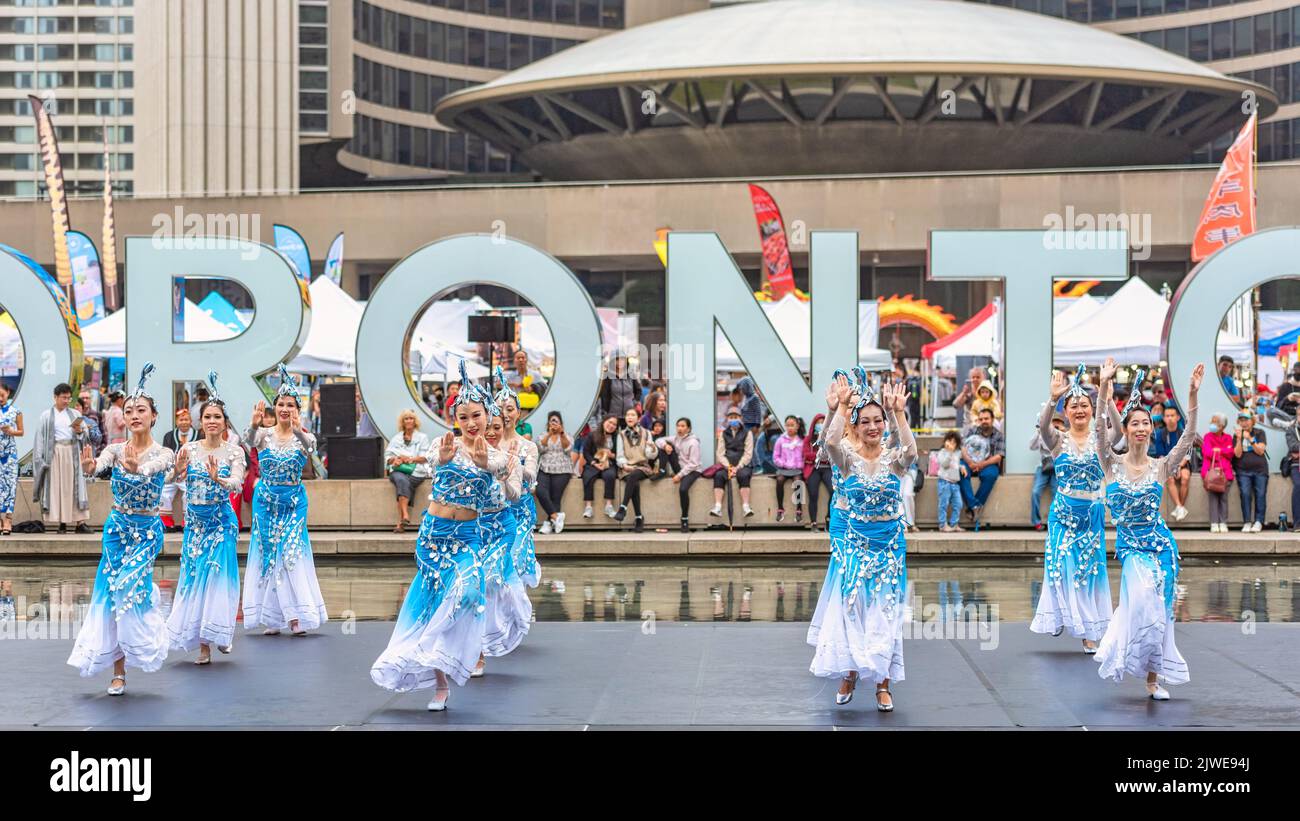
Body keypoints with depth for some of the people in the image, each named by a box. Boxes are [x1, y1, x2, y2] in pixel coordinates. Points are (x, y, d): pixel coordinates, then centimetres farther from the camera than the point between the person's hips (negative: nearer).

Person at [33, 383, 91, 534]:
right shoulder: (46, 416, 7)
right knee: (57, 487, -3)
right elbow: (41, 437, 2)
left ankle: (80, 522, -9)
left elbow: (85, 435, 10)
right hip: (54, 452, -1)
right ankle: (61, 523, -2)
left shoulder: (75, 414, 12)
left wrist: (80, 431, -12)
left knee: (73, 486, -4)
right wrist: (40, 457, -7)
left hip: (72, 452, 1)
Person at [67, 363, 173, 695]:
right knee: (112, 593, 0)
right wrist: (88, 465, -46)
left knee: (128, 589, -17)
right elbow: (95, 466, -21)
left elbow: (148, 470, -29)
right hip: (117, 528, 3)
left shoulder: (163, 454, -7)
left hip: (147, 530, -3)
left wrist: (135, 467, -52)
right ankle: (118, 672, 7)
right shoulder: (115, 449, -1)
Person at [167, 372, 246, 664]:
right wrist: (178, 469, -29)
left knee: (217, 575, -9)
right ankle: (203, 646, 8)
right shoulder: (189, 449, 3)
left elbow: (237, 482, -17)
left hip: (222, 520, -3)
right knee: (194, 575, 2)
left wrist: (218, 479, -37)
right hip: (194, 520, 3)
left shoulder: (234, 451, -3)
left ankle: (219, 634, 4)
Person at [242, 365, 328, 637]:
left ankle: (296, 616, -2)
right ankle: (272, 617, 8)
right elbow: (249, 441, -23)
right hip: (266, 500, 1)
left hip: (294, 502, -1)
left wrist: (299, 431, -44)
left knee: (291, 554, -5)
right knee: (267, 555, 2)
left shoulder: (303, 437, -1)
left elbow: (310, 446, -24)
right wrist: (254, 424, -44)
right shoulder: (264, 434, -1)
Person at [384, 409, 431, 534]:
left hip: (416, 471, -1)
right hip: (398, 470, 1)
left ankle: (400, 522, -38)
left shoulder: (422, 438, 16)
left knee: (402, 485, -32)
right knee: (401, 479, -36)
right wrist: (395, 459, -8)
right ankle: (405, 515, -48)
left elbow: (426, 457, 4)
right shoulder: (396, 439, 24)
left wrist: (411, 459, -12)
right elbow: (387, 456, 16)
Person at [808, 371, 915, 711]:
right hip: (851, 539, 0)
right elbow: (831, 441, -26)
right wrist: (841, 406, -25)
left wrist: (898, 413, -28)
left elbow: (910, 451, -26)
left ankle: (883, 682, 7)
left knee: (884, 610, 3)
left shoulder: (893, 459, -3)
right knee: (849, 606, 2)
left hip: (888, 542, 0)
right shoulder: (847, 457, -4)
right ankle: (848, 673, 16)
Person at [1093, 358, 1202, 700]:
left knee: (1159, 607, -1)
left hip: (1160, 544, 2)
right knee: (1143, 598, -25)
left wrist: (1192, 395, -18)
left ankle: (1154, 678, 8)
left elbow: (1188, 436, -8)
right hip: (1130, 546, -2)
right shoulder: (1112, 465, -1)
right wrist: (1104, 387, -25)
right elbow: (1102, 430, -15)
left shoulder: (1161, 466, 2)